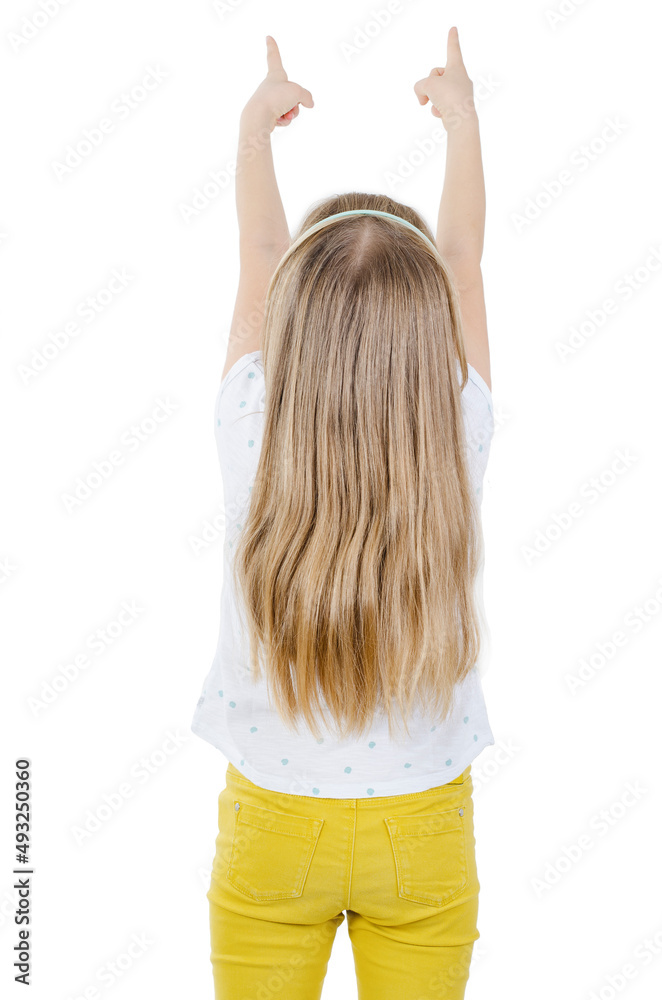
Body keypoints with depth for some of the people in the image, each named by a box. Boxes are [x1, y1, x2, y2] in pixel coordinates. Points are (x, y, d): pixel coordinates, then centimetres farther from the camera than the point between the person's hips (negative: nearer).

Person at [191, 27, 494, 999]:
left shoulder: (253, 442, -22)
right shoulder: (459, 447, -20)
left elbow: (259, 257, -4)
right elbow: (462, 260, -4)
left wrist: (258, 124, 14)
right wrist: (462, 115, 13)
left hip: (273, 829, 0)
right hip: (425, 837, 1)